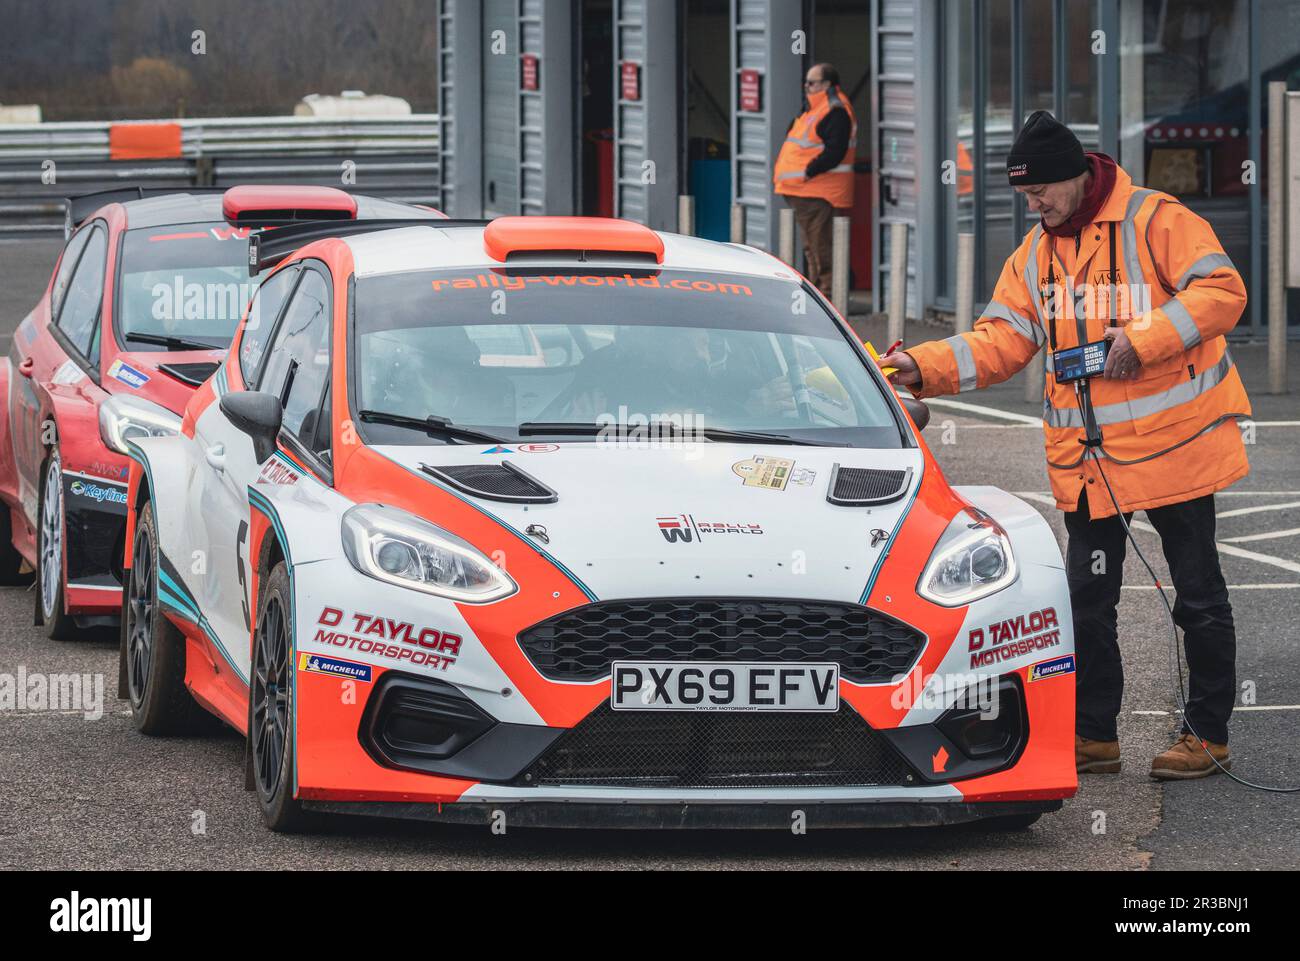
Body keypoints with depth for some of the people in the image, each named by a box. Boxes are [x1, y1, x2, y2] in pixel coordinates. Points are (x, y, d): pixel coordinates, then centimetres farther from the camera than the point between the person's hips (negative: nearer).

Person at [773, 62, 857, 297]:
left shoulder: (835, 113, -13)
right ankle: (816, 288, 21)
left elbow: (834, 151, -23)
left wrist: (810, 171, -23)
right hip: (807, 191, 11)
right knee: (812, 245, 15)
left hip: (820, 194, -11)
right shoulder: (816, 109, 20)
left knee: (820, 245, -10)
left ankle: (827, 292, -9)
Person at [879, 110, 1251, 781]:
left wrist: (1141, 340, -25)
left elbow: (1222, 291, -18)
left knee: (1199, 597, 3)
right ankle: (1093, 735, 18)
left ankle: (1208, 734, 13)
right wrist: (924, 368, -10)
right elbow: (1000, 342, 5)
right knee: (1087, 599, 9)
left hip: (1173, 444, -6)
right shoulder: (1036, 253, 9)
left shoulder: (1157, 222, -10)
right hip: (1086, 460, 6)